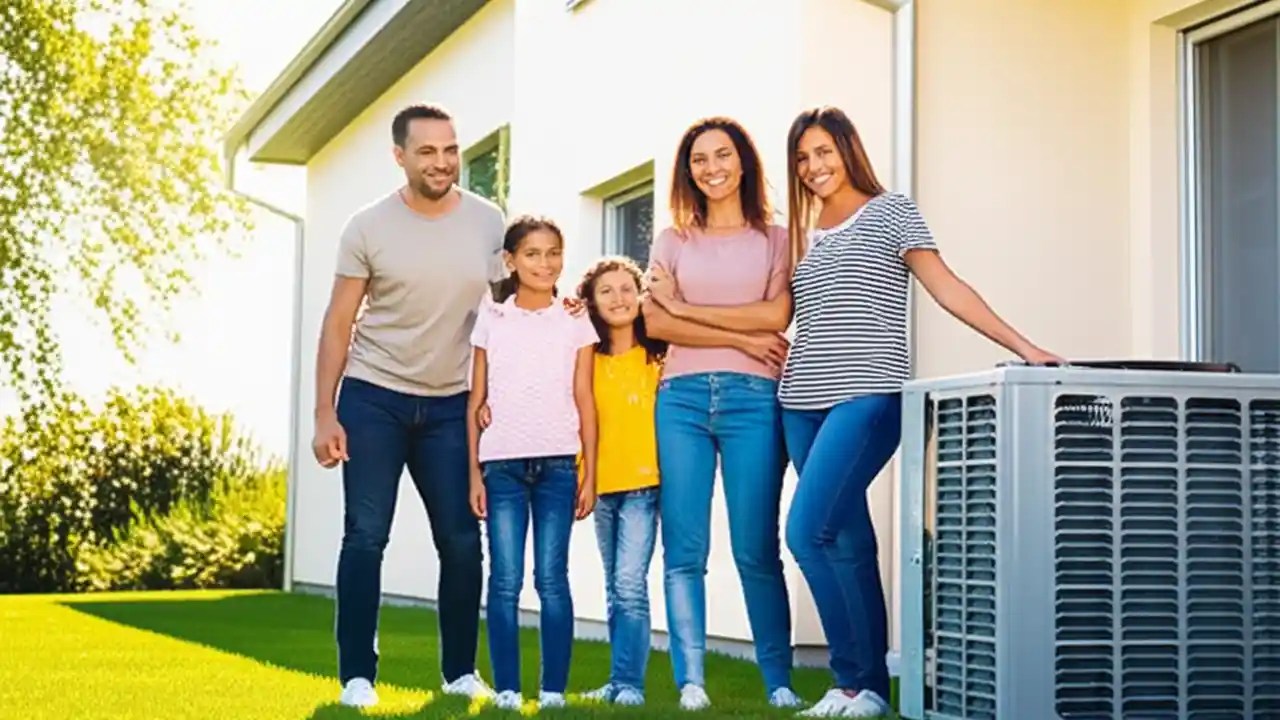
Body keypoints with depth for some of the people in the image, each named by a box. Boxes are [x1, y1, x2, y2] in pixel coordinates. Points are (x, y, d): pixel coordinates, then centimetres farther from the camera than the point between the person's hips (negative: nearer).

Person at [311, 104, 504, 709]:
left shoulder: (487, 223, -1)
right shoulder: (368, 228, -6)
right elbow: (338, 324, -4)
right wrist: (325, 415, -10)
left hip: (451, 406, 2)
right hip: (373, 399, -2)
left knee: (461, 541, 2)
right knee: (365, 537, -4)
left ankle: (461, 671, 16)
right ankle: (357, 676, 2)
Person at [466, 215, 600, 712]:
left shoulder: (575, 322, 8)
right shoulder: (490, 319, 9)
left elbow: (584, 401, 7)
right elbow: (476, 402, 10)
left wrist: (589, 474, 3)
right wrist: (474, 473, 5)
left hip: (557, 464, 0)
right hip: (502, 464, 1)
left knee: (552, 579, -2)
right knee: (505, 581, -2)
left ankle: (554, 689, 2)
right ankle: (507, 689, 3)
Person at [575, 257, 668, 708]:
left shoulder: (658, 356, 1)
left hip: (643, 484, -4)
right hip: (603, 485, 4)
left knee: (630, 584, -12)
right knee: (616, 590, 11)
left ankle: (629, 682, -8)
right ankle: (619, 681, 18)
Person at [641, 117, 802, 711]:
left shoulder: (775, 239, 11)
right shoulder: (672, 241, 15)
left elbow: (776, 317, -3)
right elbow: (657, 323, 2)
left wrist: (685, 308, -3)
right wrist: (741, 336, -6)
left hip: (752, 399, -2)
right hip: (682, 399, 2)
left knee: (756, 549, -5)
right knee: (683, 550, -3)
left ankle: (779, 681, 4)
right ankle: (690, 682, 0)